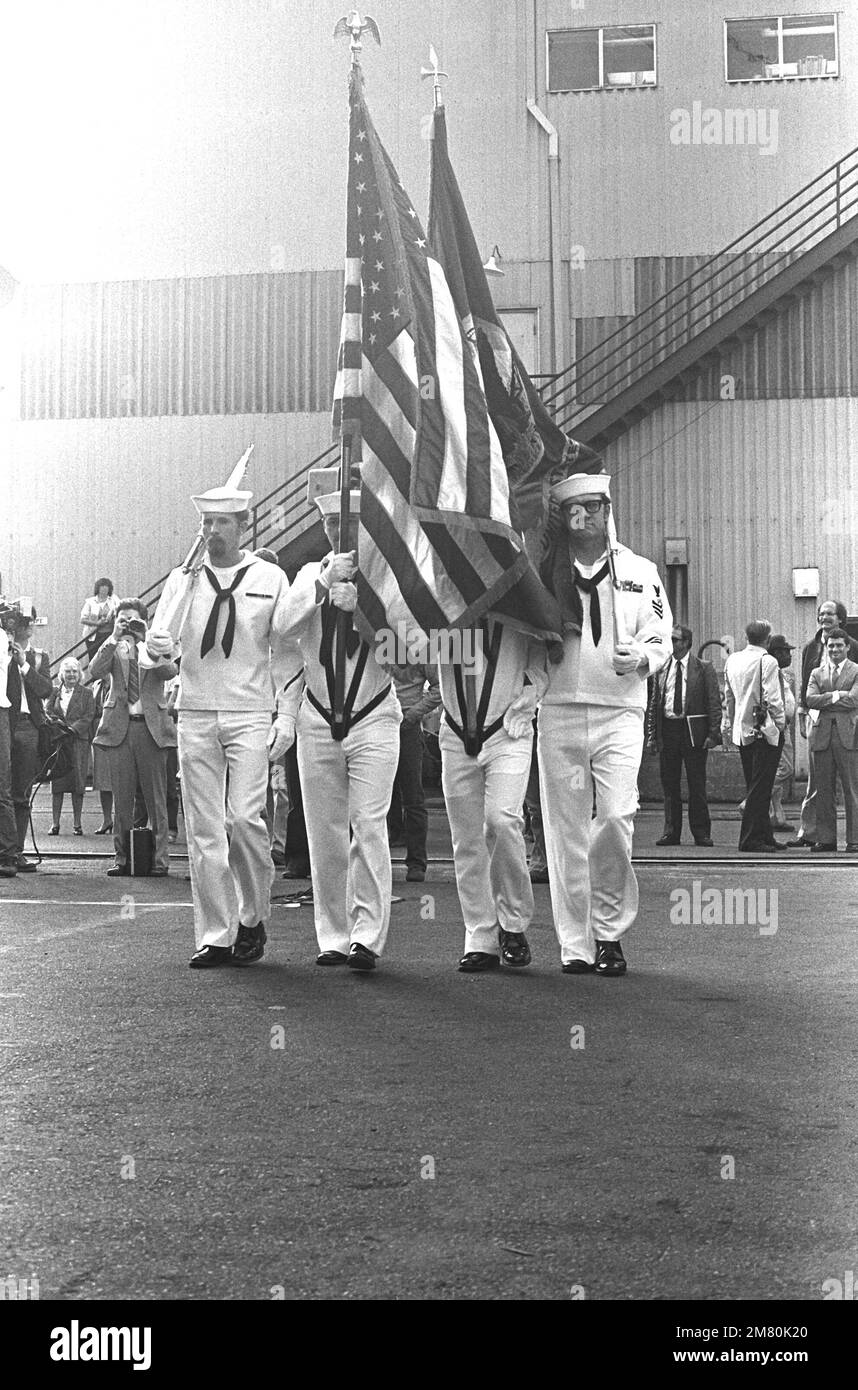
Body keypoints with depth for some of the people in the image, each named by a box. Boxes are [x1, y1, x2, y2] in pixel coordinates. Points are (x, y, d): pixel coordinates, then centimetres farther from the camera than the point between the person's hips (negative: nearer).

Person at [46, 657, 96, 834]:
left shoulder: (86, 693, 8)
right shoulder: (55, 692, 14)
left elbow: (89, 717, 0)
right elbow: (49, 713, 9)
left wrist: (72, 729, -14)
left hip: (79, 741, -2)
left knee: (78, 783, -4)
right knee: (57, 782, -3)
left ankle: (77, 823, 1)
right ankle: (55, 823, -1)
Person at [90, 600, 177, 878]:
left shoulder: (156, 644, 7)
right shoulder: (113, 649, 11)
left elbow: (170, 672, -11)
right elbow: (95, 671, -7)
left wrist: (146, 641, -19)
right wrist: (114, 638, -11)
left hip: (151, 727, -1)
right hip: (119, 727, 1)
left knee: (156, 798, 0)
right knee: (121, 798, 2)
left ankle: (159, 858, 3)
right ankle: (122, 858, 7)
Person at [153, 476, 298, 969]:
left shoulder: (270, 578, 6)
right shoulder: (184, 578, 9)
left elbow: (287, 651, 8)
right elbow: (158, 641, 3)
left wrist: (286, 715, 2)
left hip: (250, 714, -2)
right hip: (195, 714, 2)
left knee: (245, 817, -14)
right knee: (204, 829, 0)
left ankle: (254, 919, 8)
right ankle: (214, 937, 6)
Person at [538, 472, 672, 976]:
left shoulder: (640, 571, 11)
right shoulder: (544, 574, 10)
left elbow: (660, 639, 9)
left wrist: (640, 657, -11)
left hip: (620, 712, -1)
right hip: (558, 711, 1)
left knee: (616, 817, -15)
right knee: (566, 827, 0)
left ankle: (610, 929, 2)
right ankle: (576, 945, 6)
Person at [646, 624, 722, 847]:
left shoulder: (704, 668, 2)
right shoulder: (662, 668, 11)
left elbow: (714, 703, -1)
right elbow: (654, 703, 12)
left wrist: (713, 734, -9)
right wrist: (651, 734, 4)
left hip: (694, 731, -3)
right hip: (667, 729, 3)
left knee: (697, 785, 0)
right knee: (669, 784, 5)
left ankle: (701, 833, 7)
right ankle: (671, 832, 11)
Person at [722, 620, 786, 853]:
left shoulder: (732, 660, 7)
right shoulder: (767, 661, -13)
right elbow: (772, 698, -17)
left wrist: (728, 726, 20)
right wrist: (780, 723, -4)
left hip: (741, 731, 7)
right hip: (765, 729, -7)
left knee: (755, 787, 14)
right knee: (760, 788, -4)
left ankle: (764, 835, 19)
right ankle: (750, 839, -6)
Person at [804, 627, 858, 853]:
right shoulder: (817, 673, 16)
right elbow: (810, 699, 0)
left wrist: (825, 702, -4)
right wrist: (837, 695, -8)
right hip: (822, 736, 3)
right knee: (824, 790, 4)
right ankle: (826, 839, 9)